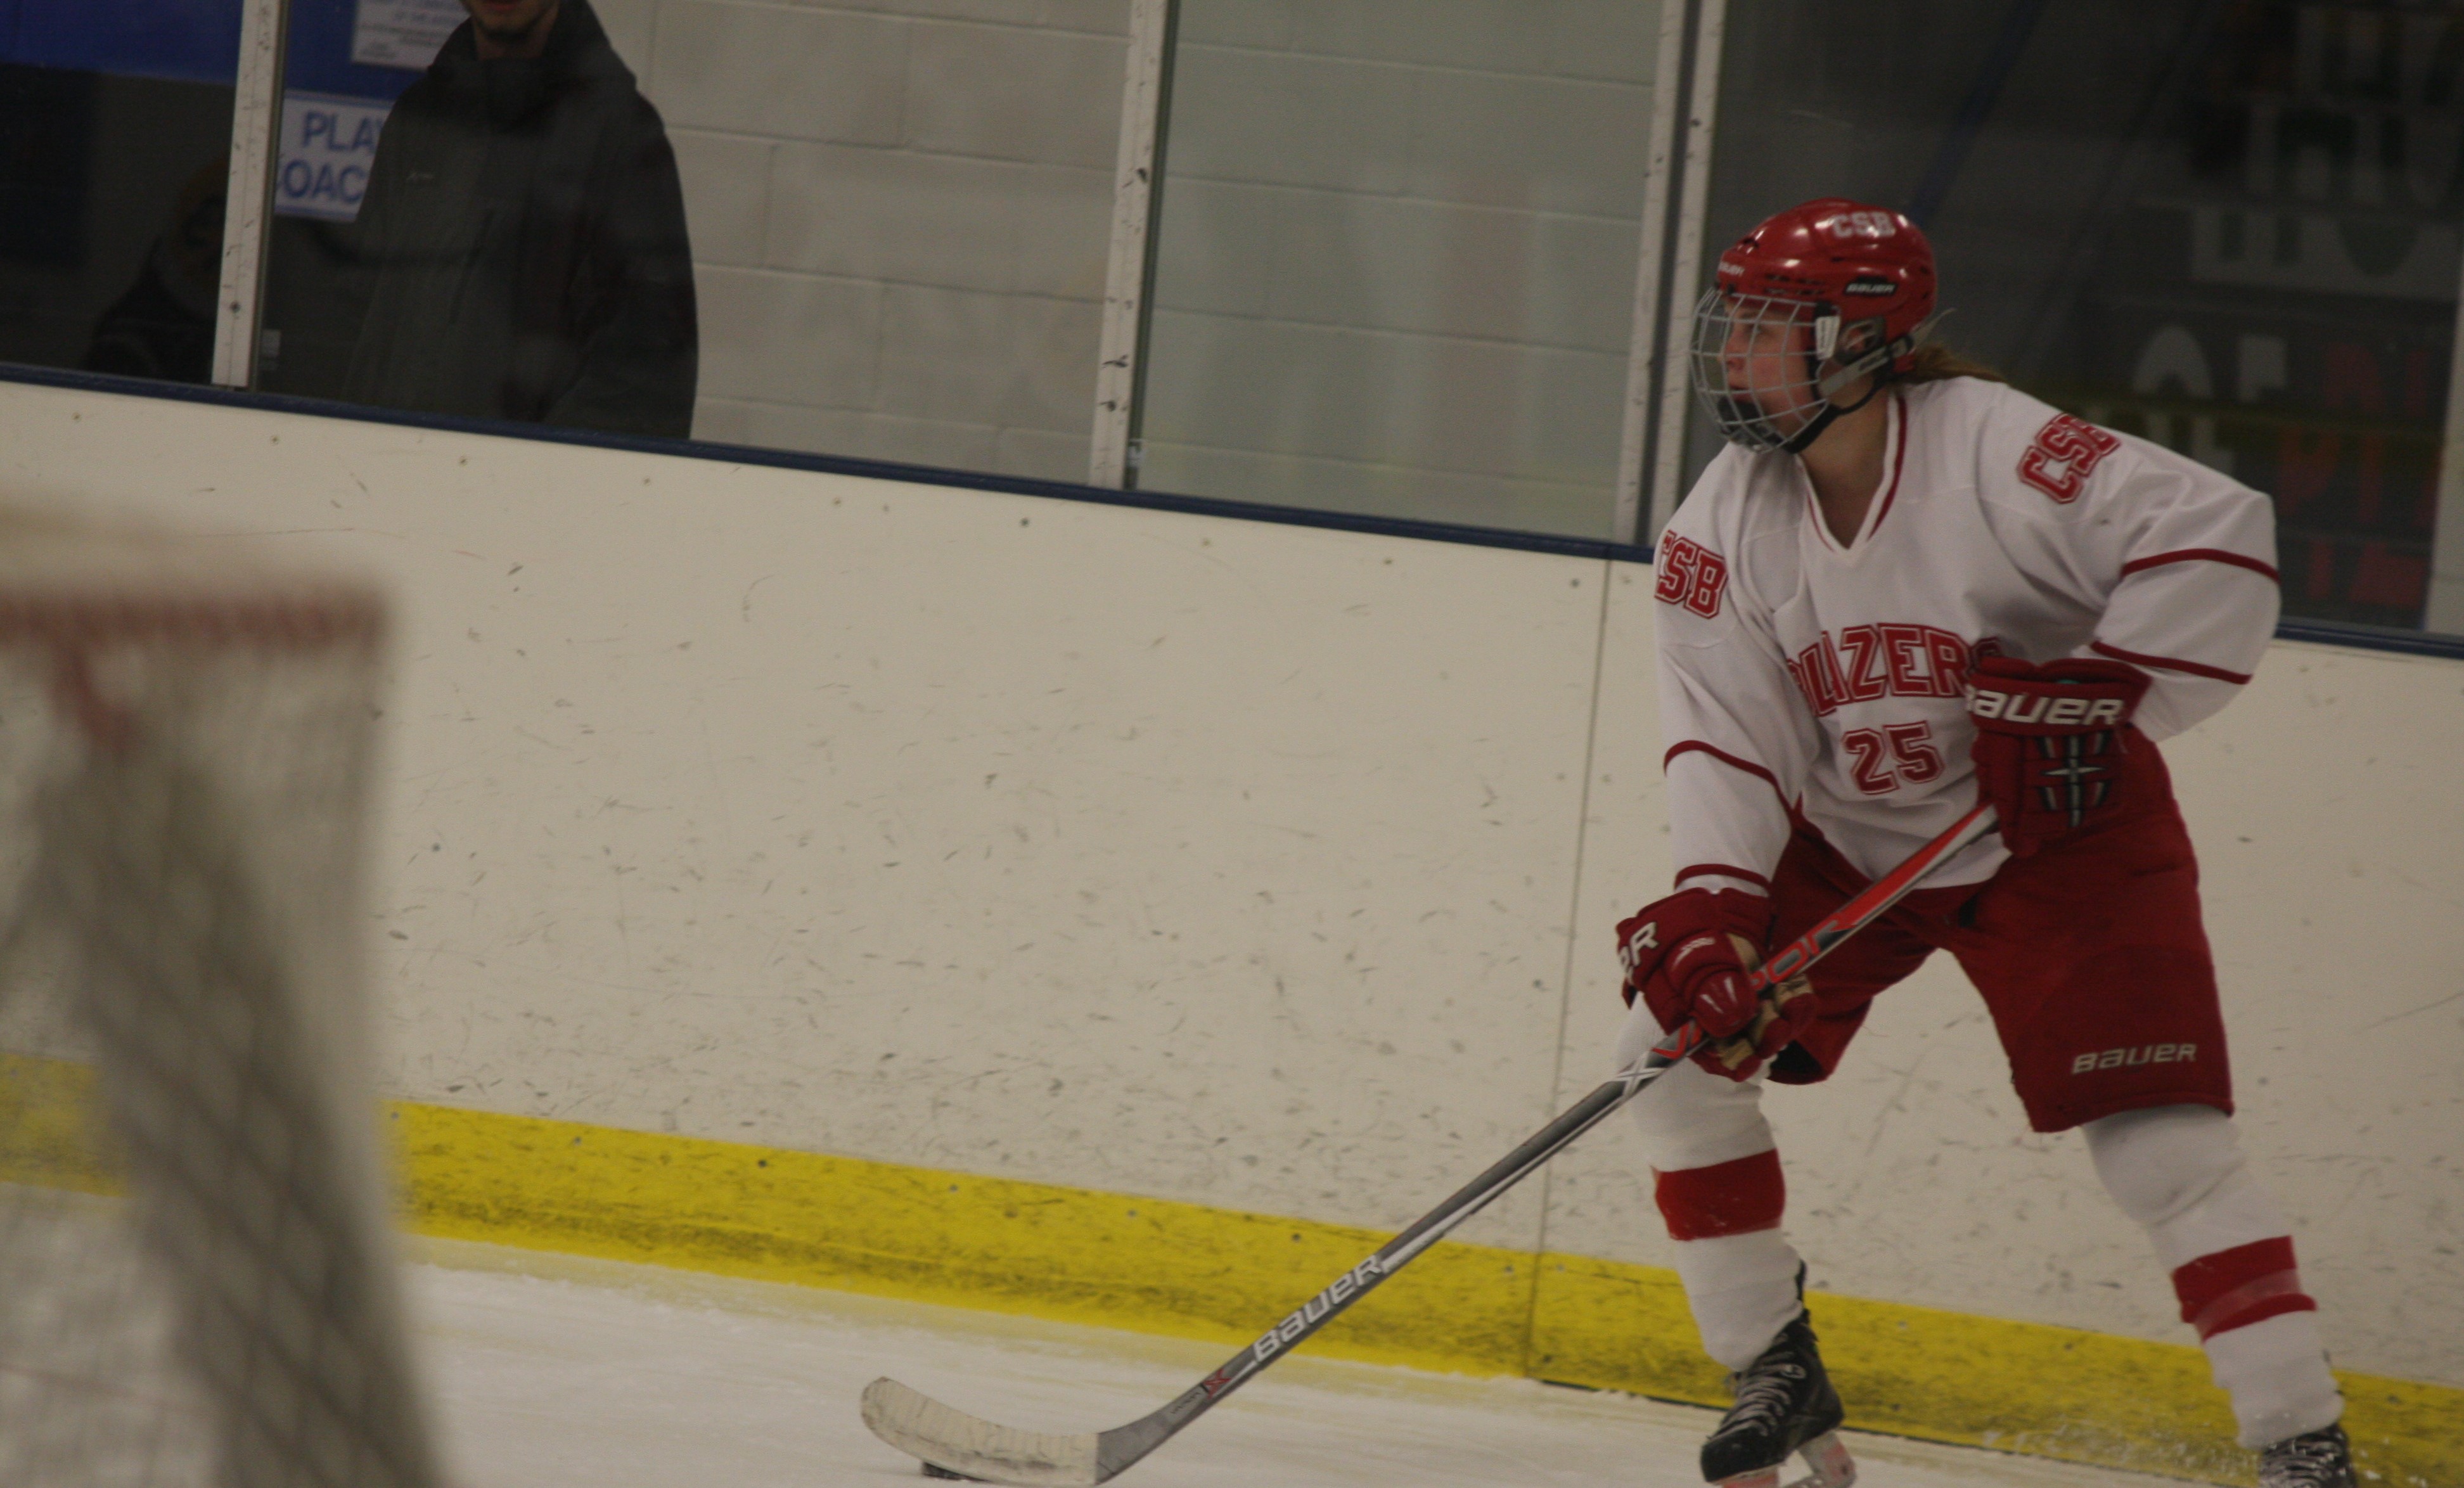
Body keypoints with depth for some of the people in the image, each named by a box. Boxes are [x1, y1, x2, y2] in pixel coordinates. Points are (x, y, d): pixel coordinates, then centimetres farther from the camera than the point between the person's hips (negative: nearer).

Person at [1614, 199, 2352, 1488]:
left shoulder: (1996, 453, -26)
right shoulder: (1730, 517, -8)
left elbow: (2220, 540, -30)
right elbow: (1730, 733, -11)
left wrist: (2092, 692, -32)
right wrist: (1712, 906, -25)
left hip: (2063, 836, -5)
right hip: (1845, 839, 6)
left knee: (2159, 1140, -15)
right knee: (1682, 1031, -7)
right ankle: (1775, 1374, 9)